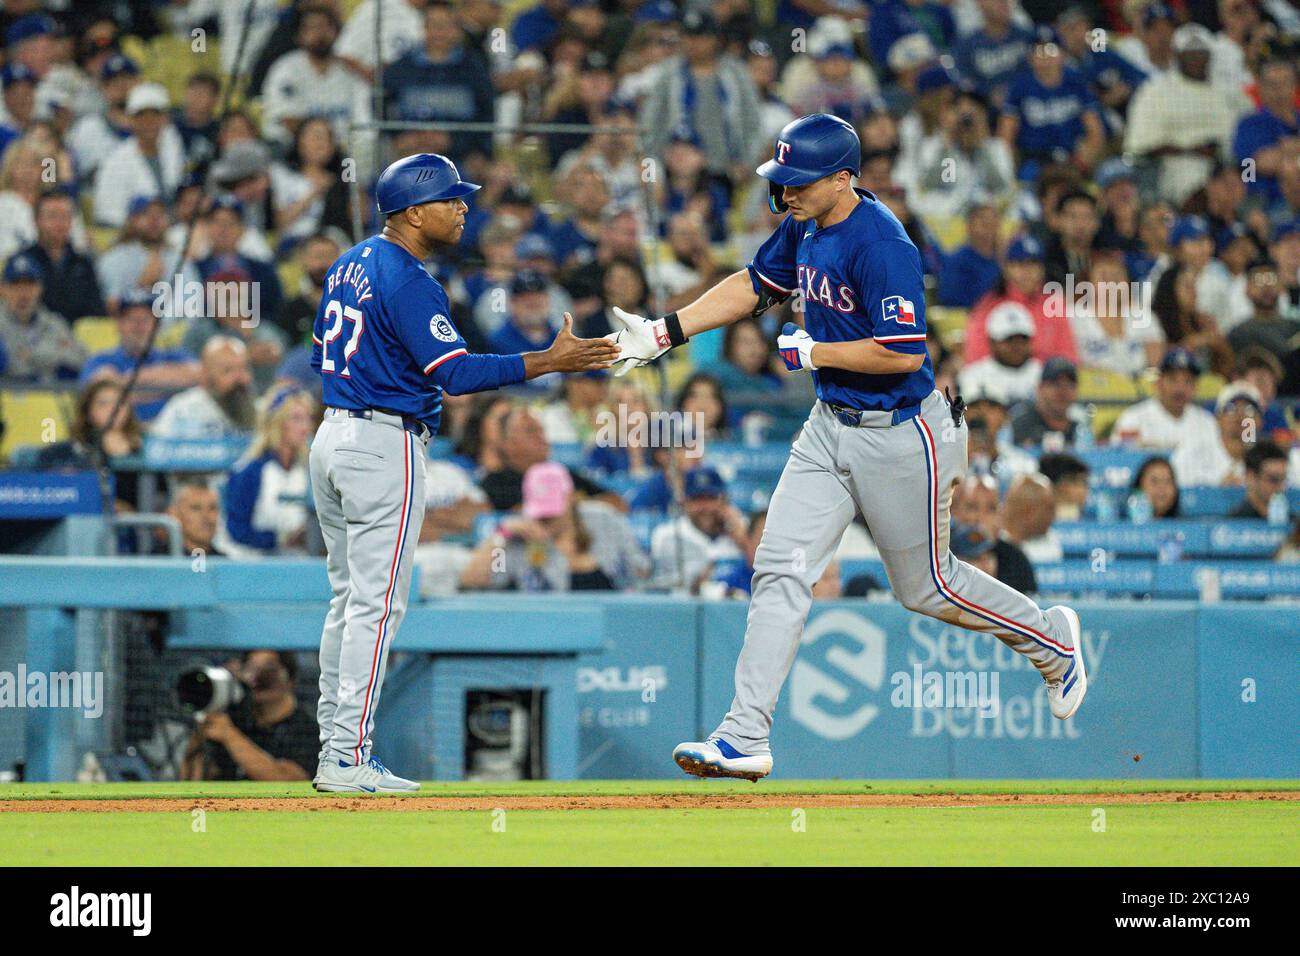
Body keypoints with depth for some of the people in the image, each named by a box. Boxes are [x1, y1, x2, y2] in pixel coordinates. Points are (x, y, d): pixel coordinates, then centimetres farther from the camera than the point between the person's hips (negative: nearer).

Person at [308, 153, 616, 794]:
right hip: (384, 446, -10)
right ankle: (348, 758, -9)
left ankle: (334, 744, 15)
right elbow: (458, 372, -24)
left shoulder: (351, 265, 12)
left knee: (349, 599, 14)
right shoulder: (408, 282, -17)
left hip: (330, 436, 10)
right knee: (376, 604, -7)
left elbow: (321, 355, 19)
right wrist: (551, 362, -26)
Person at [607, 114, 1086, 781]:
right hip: (831, 425, 8)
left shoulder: (881, 245, -25)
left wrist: (814, 352, -19)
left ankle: (1052, 640, 34)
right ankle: (745, 737, -4)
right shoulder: (806, 226, 2)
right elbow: (753, 285, 17)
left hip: (900, 435, -8)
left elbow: (904, 353, -29)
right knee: (780, 568, -3)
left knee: (926, 587, 8)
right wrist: (666, 331, 11)